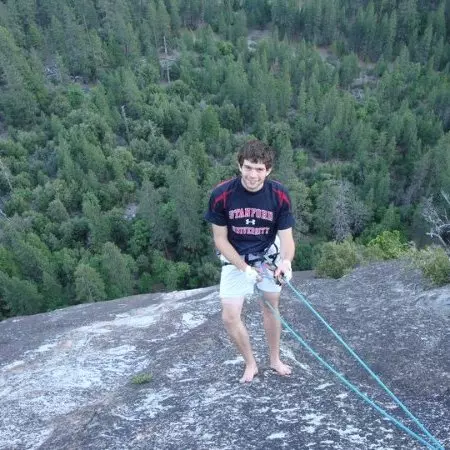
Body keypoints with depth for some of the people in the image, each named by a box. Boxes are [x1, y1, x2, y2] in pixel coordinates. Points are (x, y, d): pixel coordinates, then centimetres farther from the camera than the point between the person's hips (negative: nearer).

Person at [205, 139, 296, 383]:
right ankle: (250, 363, 20)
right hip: (235, 260, 0)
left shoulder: (279, 196, -21)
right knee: (230, 317, -4)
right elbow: (220, 239, -14)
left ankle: (275, 359, 36)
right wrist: (245, 268, -22)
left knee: (271, 308, 13)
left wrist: (286, 261, -37)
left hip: (269, 256, 1)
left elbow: (286, 237, -16)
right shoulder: (221, 195, -24)